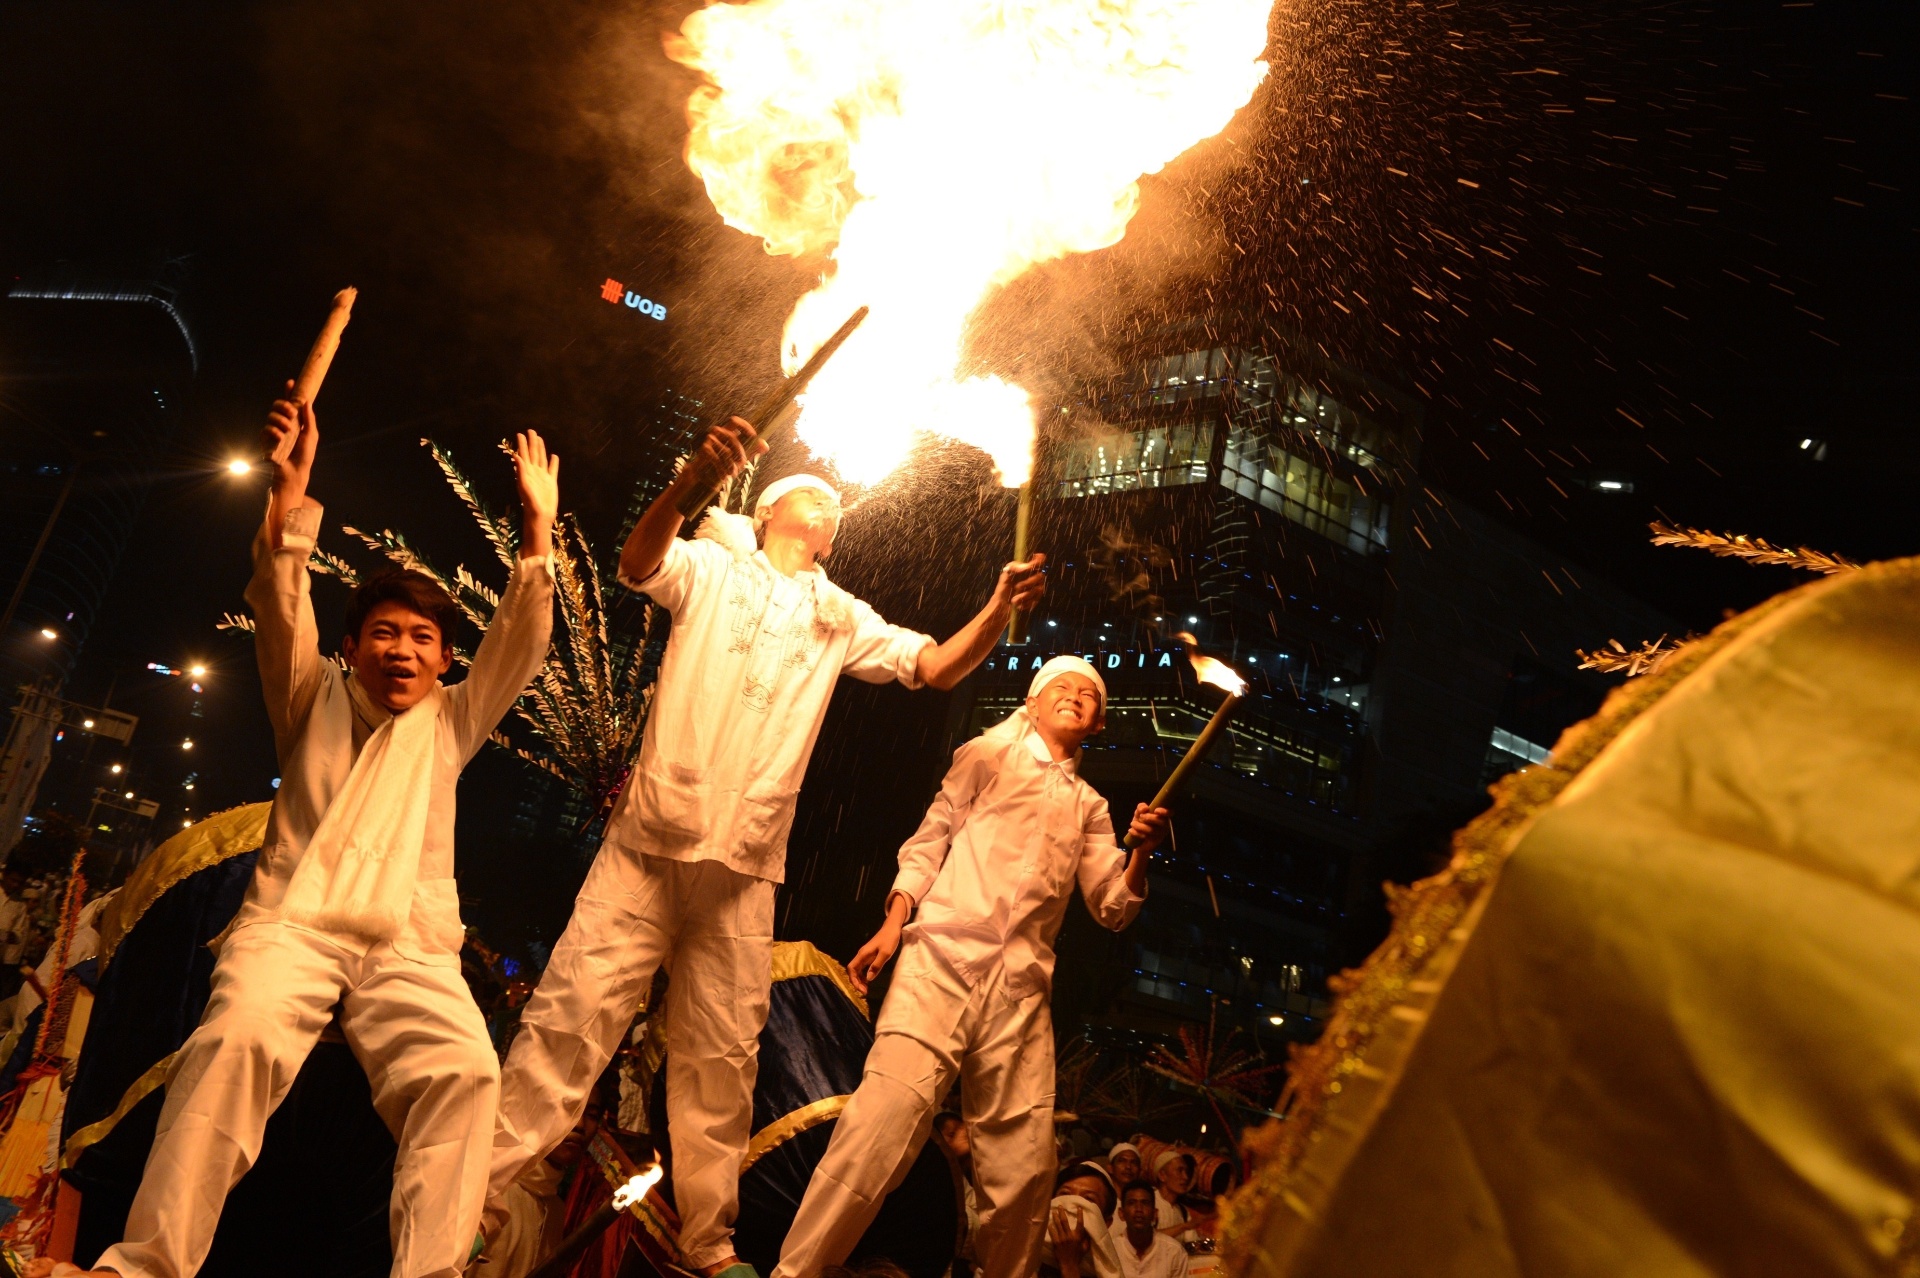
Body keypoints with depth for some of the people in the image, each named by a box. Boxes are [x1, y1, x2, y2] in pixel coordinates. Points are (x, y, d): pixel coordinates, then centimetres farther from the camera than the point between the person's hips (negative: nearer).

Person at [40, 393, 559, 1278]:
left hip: (409, 944, 1)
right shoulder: (316, 700, 20)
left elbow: (520, 643, 13)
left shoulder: (450, 721, 23)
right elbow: (282, 610, 5)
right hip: (291, 920, -1)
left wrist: (538, 529, 4)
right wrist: (291, 491, -9)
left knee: (463, 1069, -29)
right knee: (239, 1038, -33)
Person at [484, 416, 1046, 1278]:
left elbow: (938, 667, 13)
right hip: (648, 844, -3)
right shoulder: (714, 568, 8)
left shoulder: (841, 619, 18)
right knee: (570, 1016, -9)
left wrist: (999, 609, -7)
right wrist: (687, 483, -32)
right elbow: (637, 566, -12)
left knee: (721, 1059, 8)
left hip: (743, 870, 3)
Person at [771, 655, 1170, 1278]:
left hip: (1022, 988, 4)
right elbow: (927, 843, 12)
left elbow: (1112, 907, 16)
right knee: (885, 1119, -19)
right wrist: (893, 923, -2)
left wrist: (1142, 852, -3)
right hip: (944, 958, -3)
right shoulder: (989, 755, 16)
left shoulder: (1091, 808, 24)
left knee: (1024, 1165, -3)